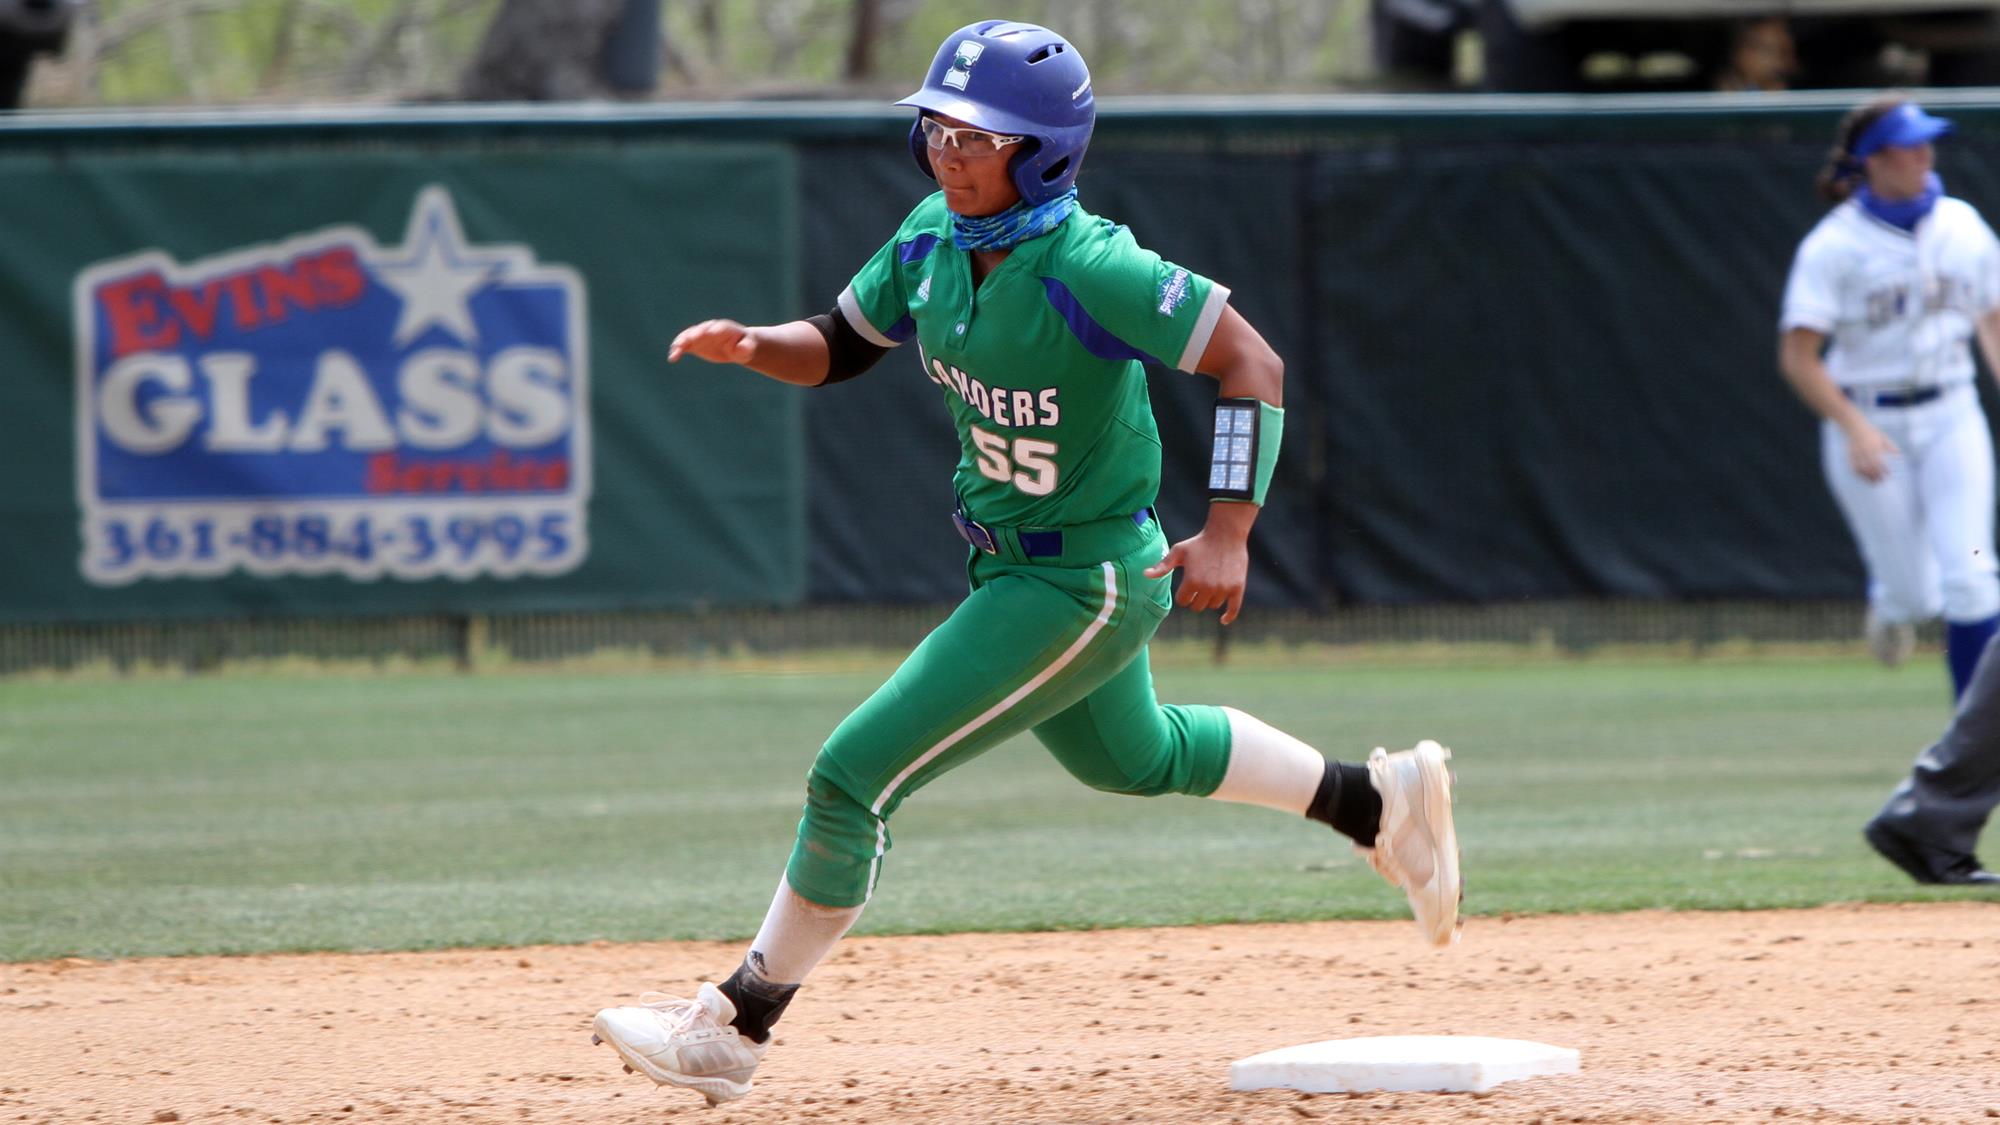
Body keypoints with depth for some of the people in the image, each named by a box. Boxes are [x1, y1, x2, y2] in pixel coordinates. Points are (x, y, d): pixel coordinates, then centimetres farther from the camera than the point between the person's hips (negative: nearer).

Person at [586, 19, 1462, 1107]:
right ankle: (1378, 802, 47)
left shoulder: (1089, 270, -29)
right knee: (1130, 756, 32)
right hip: (1005, 561, 9)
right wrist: (753, 347, -16)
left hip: (1082, 587, -9)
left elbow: (1251, 363, -27)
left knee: (852, 775, -11)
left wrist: (1226, 532, -35)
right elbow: (838, 344, 6)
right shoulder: (932, 240, -6)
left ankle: (737, 1028, 1)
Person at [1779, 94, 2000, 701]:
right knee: (1913, 596, 2)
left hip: (1950, 418, 3)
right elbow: (1798, 357, -13)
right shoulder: (1834, 245, -12)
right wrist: (1855, 429, -24)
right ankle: (1887, 597, 41)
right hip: (1868, 424, -3)